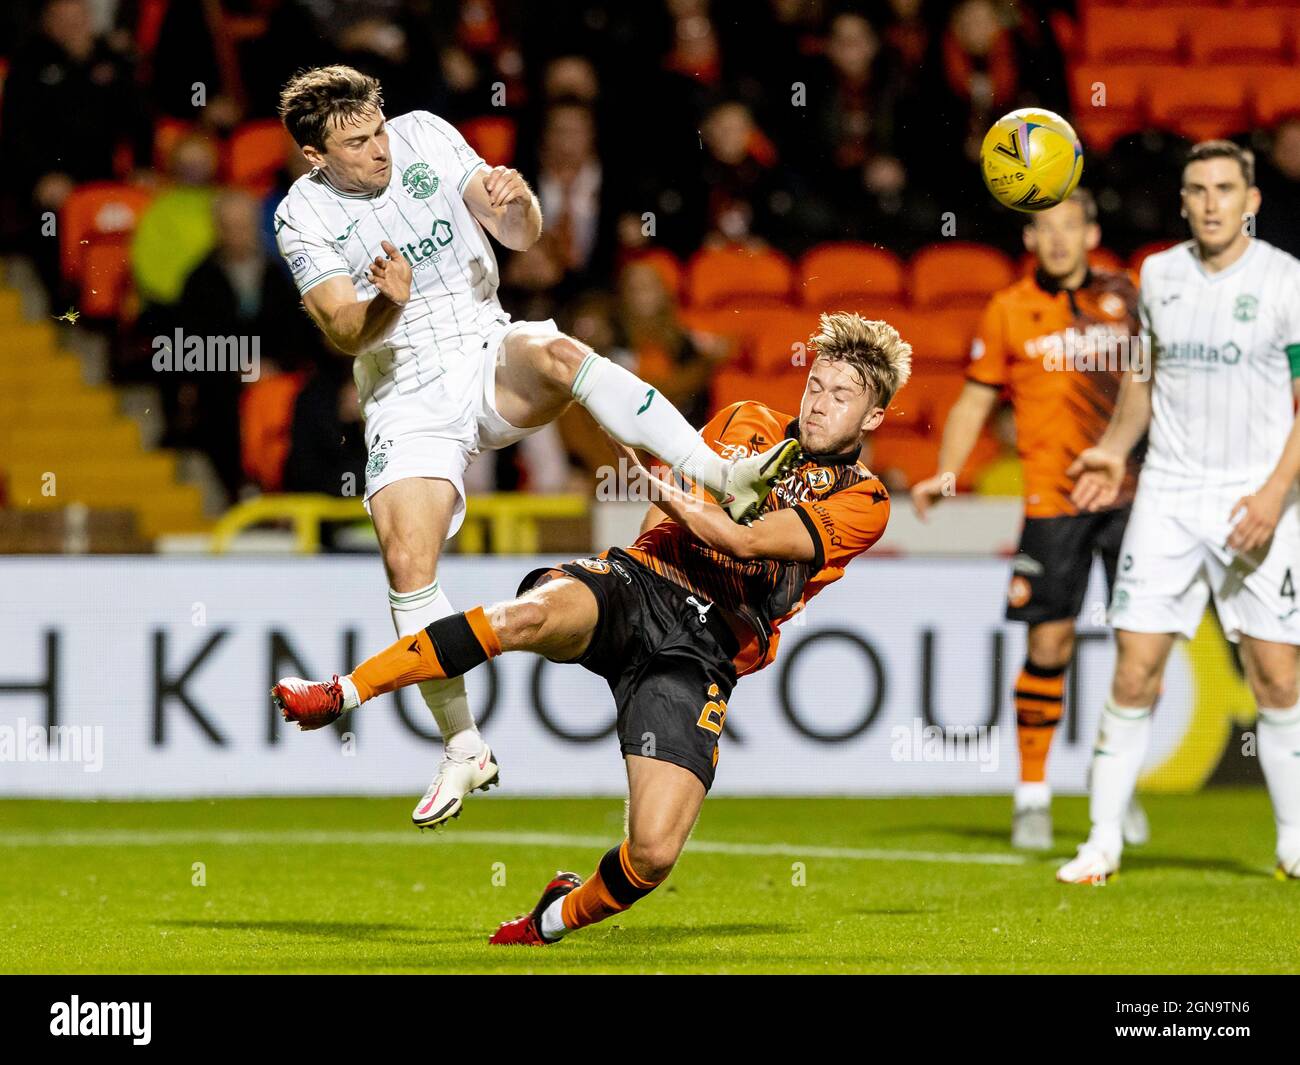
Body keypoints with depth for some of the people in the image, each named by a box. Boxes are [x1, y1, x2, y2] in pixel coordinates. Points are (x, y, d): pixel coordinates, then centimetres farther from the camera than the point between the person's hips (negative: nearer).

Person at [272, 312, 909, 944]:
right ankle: (341, 695, -36)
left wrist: (658, 485, -13)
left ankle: (559, 916, 15)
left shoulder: (862, 503, 5)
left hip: (704, 653, -2)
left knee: (654, 853, -18)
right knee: (532, 615, -37)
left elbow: (746, 541, -10)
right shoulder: (747, 425, 16)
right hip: (642, 583, 2)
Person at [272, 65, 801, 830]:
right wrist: (387, 304, -34)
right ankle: (463, 747, -4)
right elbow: (346, 333, -12)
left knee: (556, 353, -33)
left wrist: (516, 205, -23)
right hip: (410, 402, -1)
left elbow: (523, 236, 1)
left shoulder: (424, 136, -1)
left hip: (490, 357, 1)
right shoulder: (303, 217, -4)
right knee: (407, 560, -18)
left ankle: (726, 480, -41)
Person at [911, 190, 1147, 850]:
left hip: (1129, 492, 3)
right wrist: (945, 474, -8)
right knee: (1049, 643, -6)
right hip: (1052, 498, -3)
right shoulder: (1009, 311, 1)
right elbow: (975, 401, 4)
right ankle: (1032, 795, 5)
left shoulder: (1121, 297, 8)